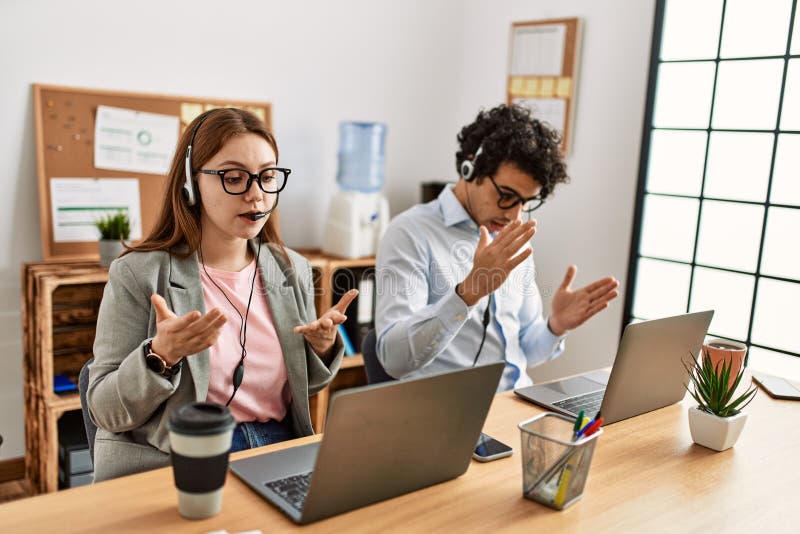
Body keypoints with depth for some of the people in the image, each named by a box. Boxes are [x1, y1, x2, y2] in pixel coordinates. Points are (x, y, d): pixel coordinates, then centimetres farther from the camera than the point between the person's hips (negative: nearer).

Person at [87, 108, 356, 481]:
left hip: (279, 458, 5)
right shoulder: (137, 275, -7)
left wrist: (321, 348, -5)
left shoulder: (293, 270, 7)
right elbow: (105, 412, -6)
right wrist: (161, 356, -23)